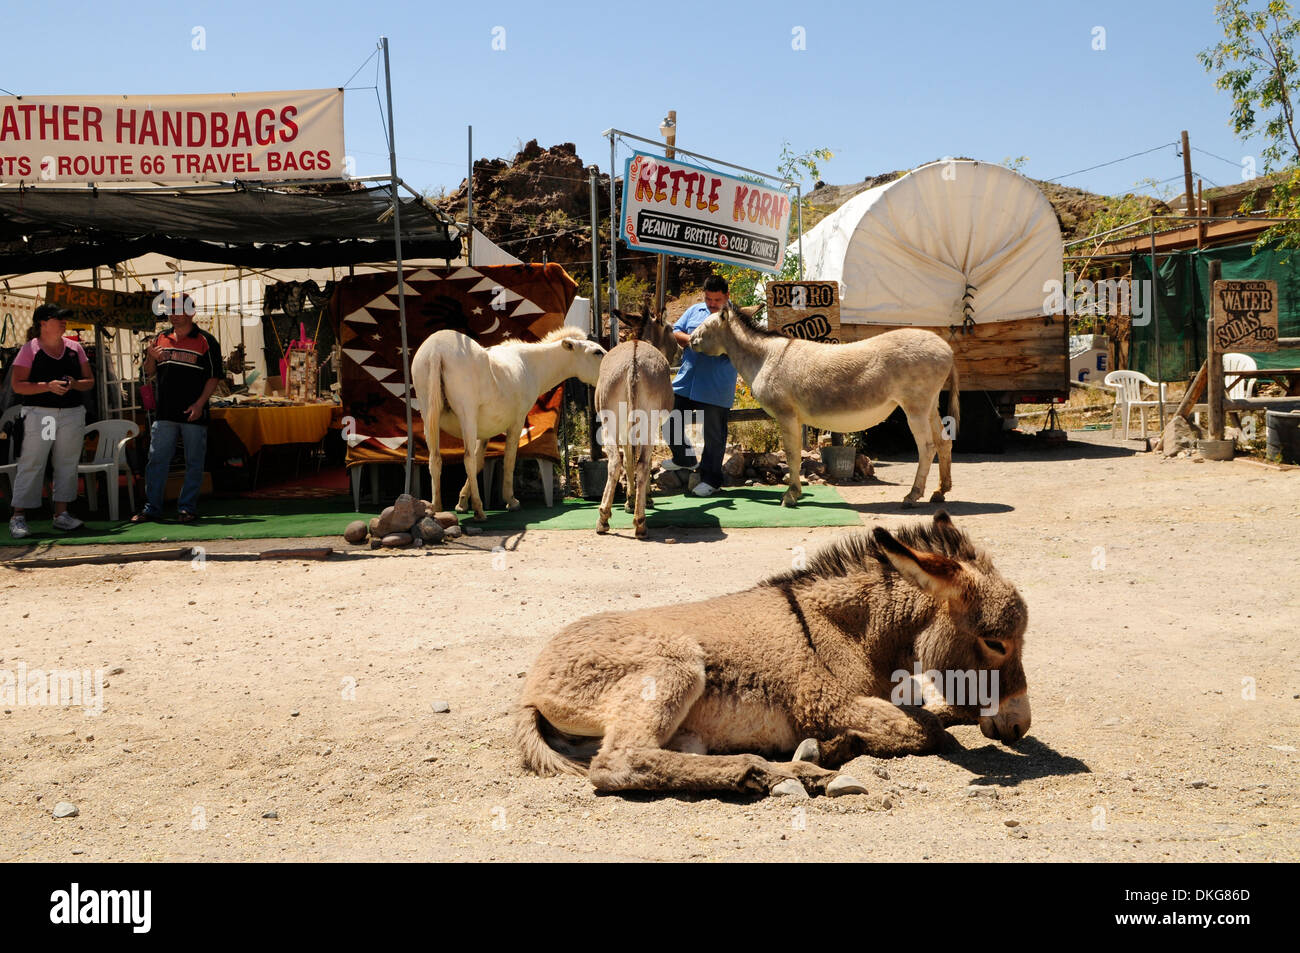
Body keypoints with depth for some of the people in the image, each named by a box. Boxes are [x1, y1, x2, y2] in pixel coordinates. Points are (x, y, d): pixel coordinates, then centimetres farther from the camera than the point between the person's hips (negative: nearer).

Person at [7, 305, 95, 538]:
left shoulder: (74, 348, 11)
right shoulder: (30, 349, 0)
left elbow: (89, 381, 13)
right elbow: (17, 385, -5)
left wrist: (74, 384, -8)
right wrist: (47, 386, -18)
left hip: (72, 413, 4)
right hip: (39, 413, -4)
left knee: (67, 463, 6)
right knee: (31, 464, -6)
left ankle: (61, 514, 13)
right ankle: (18, 517, -3)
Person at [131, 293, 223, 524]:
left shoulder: (205, 341, 0)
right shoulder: (161, 339, 13)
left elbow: (214, 377, -3)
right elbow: (149, 371, 19)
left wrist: (199, 404, -13)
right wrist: (150, 357, -4)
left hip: (194, 413, -4)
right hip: (165, 412, 4)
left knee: (194, 462, 2)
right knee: (157, 460, 3)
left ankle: (187, 507, 10)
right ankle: (151, 507, 10)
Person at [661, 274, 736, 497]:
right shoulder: (695, 311, 12)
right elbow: (674, 332, 10)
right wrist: (690, 339, -10)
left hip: (715, 389, -5)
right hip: (685, 382, 5)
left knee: (713, 435, 3)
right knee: (670, 420, 12)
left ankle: (710, 479, 16)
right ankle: (684, 459, 36)